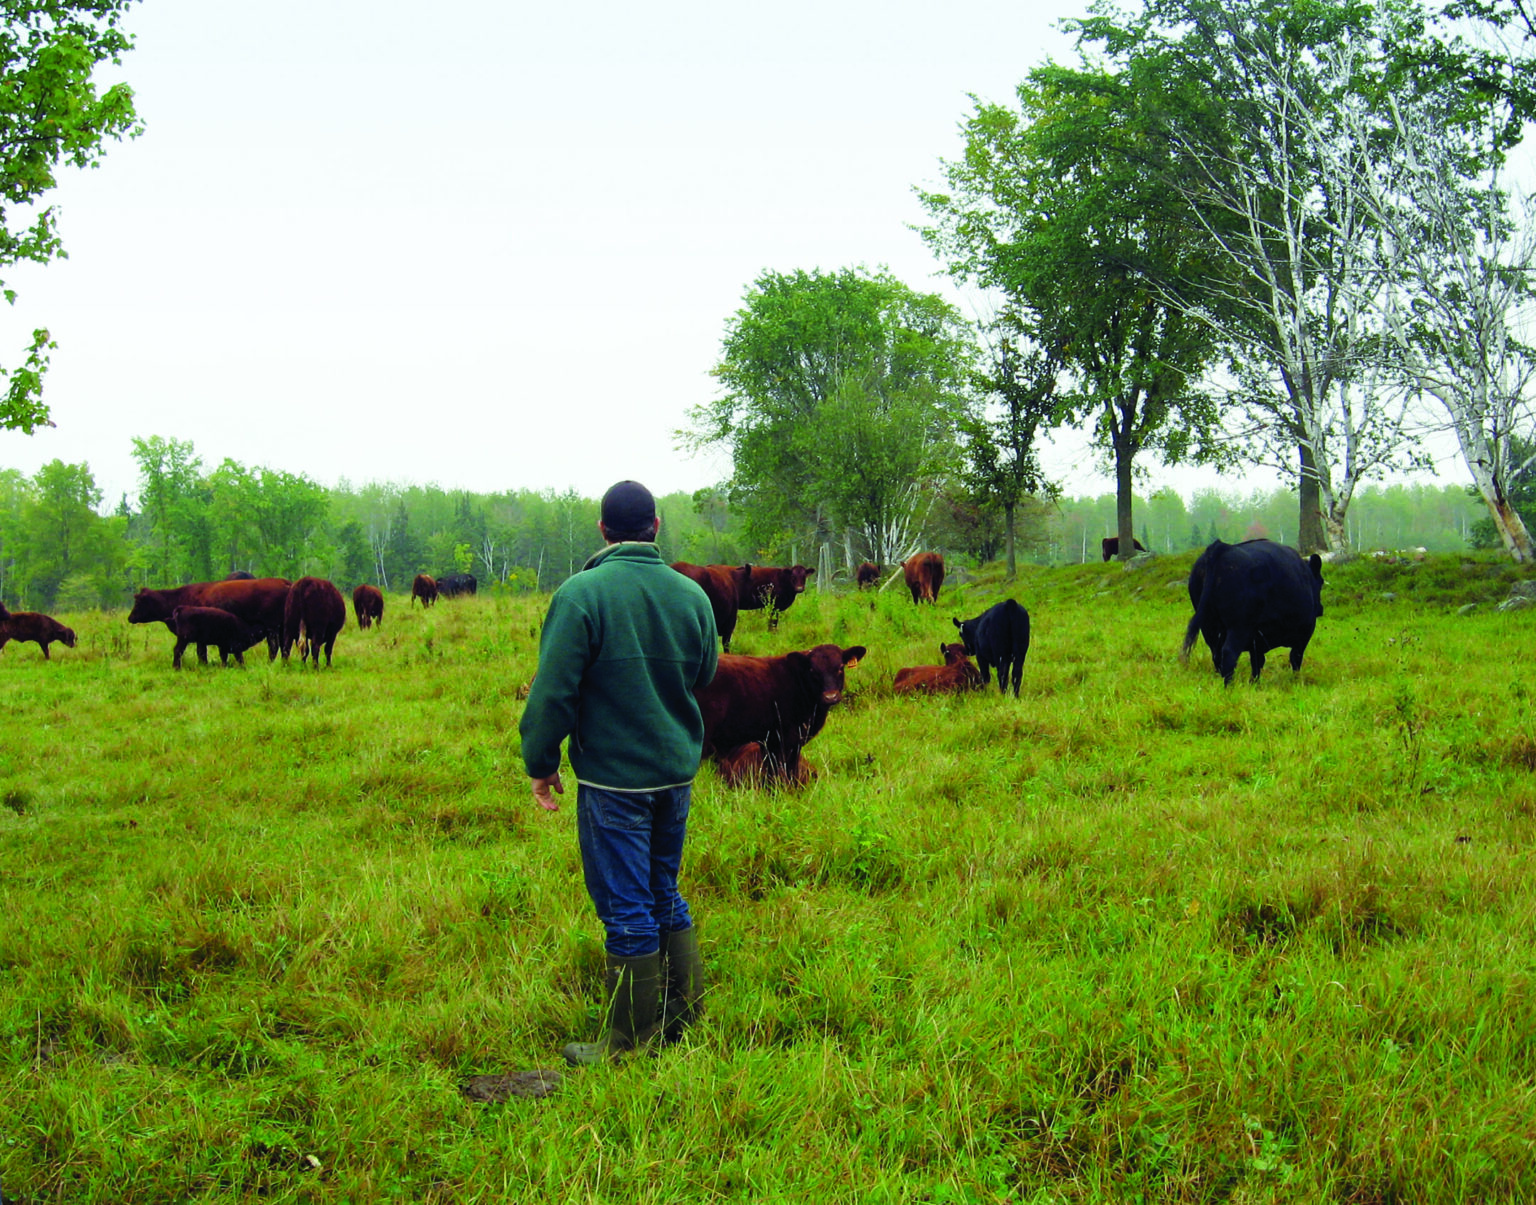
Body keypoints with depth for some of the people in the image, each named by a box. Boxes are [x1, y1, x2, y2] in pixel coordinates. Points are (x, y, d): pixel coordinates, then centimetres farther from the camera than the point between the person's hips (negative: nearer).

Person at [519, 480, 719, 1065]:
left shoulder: (581, 594, -15)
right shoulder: (692, 595, 2)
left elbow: (555, 689, -13)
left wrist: (541, 763, -3)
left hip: (612, 779, -5)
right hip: (678, 770, 6)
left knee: (626, 908, 2)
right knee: (666, 895, 19)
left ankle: (632, 1041, 11)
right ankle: (685, 1016, 26)